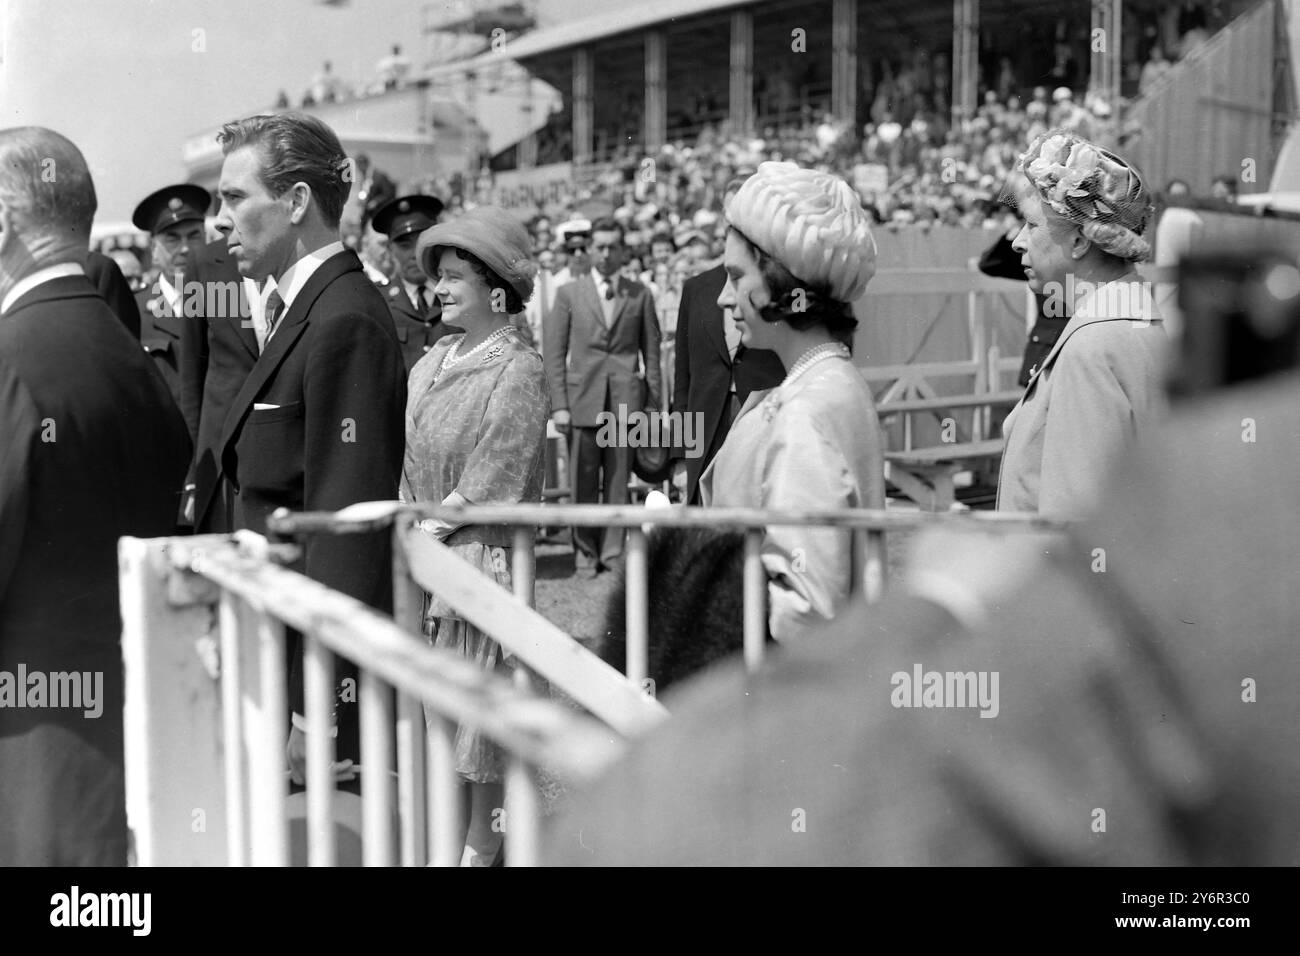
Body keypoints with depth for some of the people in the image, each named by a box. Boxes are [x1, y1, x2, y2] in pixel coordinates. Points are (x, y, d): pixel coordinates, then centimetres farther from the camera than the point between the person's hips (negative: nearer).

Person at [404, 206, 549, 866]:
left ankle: (482, 845, 17)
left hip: (478, 558, -6)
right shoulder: (433, 362, 10)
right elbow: (410, 462, 12)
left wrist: (430, 529, -13)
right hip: (421, 559, 7)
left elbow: (494, 478, -15)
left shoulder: (518, 370, -11)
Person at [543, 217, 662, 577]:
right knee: (584, 483, 2)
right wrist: (560, 405, -3)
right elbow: (554, 354, 5)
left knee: (619, 481, 2)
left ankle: (613, 551, 10)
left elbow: (651, 353, 10)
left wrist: (653, 403, 4)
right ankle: (585, 552, 12)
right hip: (583, 399, 0)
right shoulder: (569, 294, 7)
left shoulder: (640, 295, 8)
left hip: (625, 401, 0)